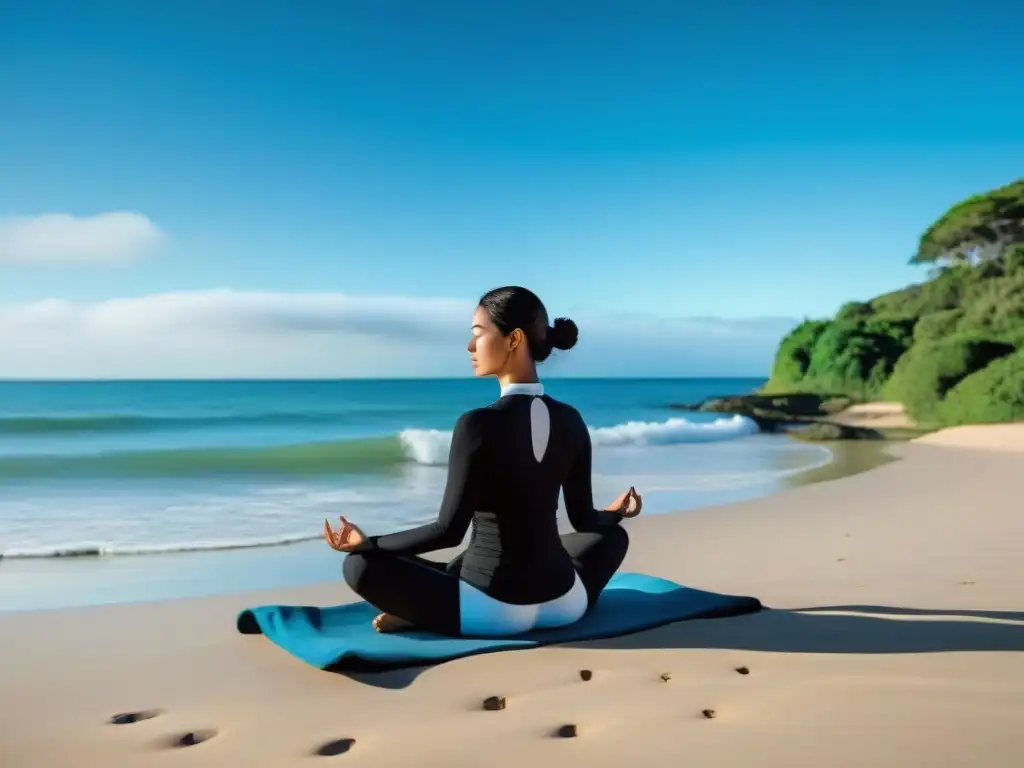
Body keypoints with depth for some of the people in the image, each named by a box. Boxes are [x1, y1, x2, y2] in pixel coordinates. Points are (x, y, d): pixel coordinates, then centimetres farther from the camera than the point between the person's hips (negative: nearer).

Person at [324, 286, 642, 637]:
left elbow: (450, 530, -15)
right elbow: (584, 520, 8)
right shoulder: (571, 421, -1)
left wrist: (368, 542, -3)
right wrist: (617, 512, 30)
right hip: (563, 602, 3)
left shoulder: (478, 424, -18)